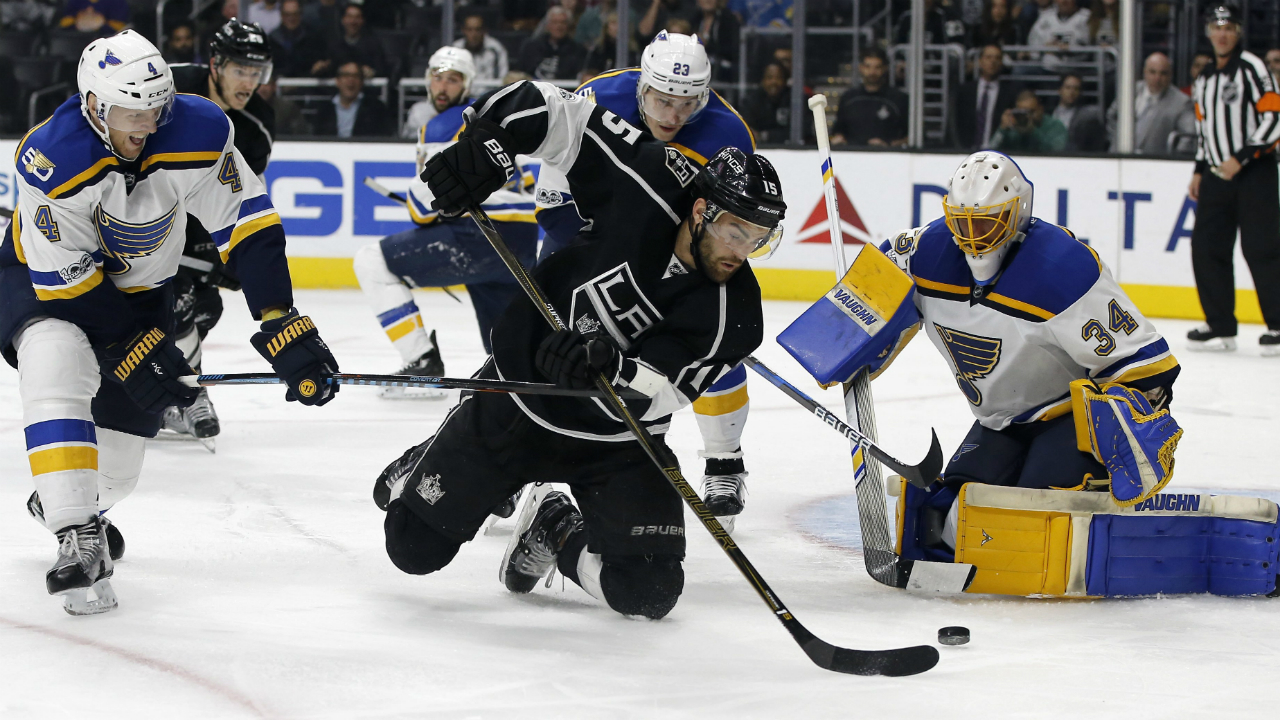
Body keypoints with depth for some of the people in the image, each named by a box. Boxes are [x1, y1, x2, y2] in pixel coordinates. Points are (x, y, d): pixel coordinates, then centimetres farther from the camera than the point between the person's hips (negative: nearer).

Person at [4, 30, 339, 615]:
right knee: (56, 365, -36)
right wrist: (133, 350, -26)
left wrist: (281, 325, -25)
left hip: (140, 290, 3)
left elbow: (247, 227, -19)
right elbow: (66, 279, -27)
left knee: (117, 462, 5)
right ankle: (77, 541, -32)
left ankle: (67, 500, 44)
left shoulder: (201, 133, -26)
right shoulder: (51, 160, -34)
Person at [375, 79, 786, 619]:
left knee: (648, 591, -12)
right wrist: (483, 149, -26)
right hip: (517, 398, -1)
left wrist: (609, 370, -49)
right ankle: (420, 473, 40)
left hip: (613, 443, 1)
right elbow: (559, 112, -14)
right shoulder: (645, 183, -21)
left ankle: (560, 534, 19)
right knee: (414, 546, 3)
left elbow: (656, 393, -29)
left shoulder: (735, 315, -20)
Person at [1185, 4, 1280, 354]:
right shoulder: (1204, 80, 17)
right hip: (1217, 175, 8)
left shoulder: (1251, 68, -8)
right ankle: (1220, 326, 11)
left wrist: (1241, 158, -17)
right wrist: (1200, 170, 19)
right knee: (1206, 247, 4)